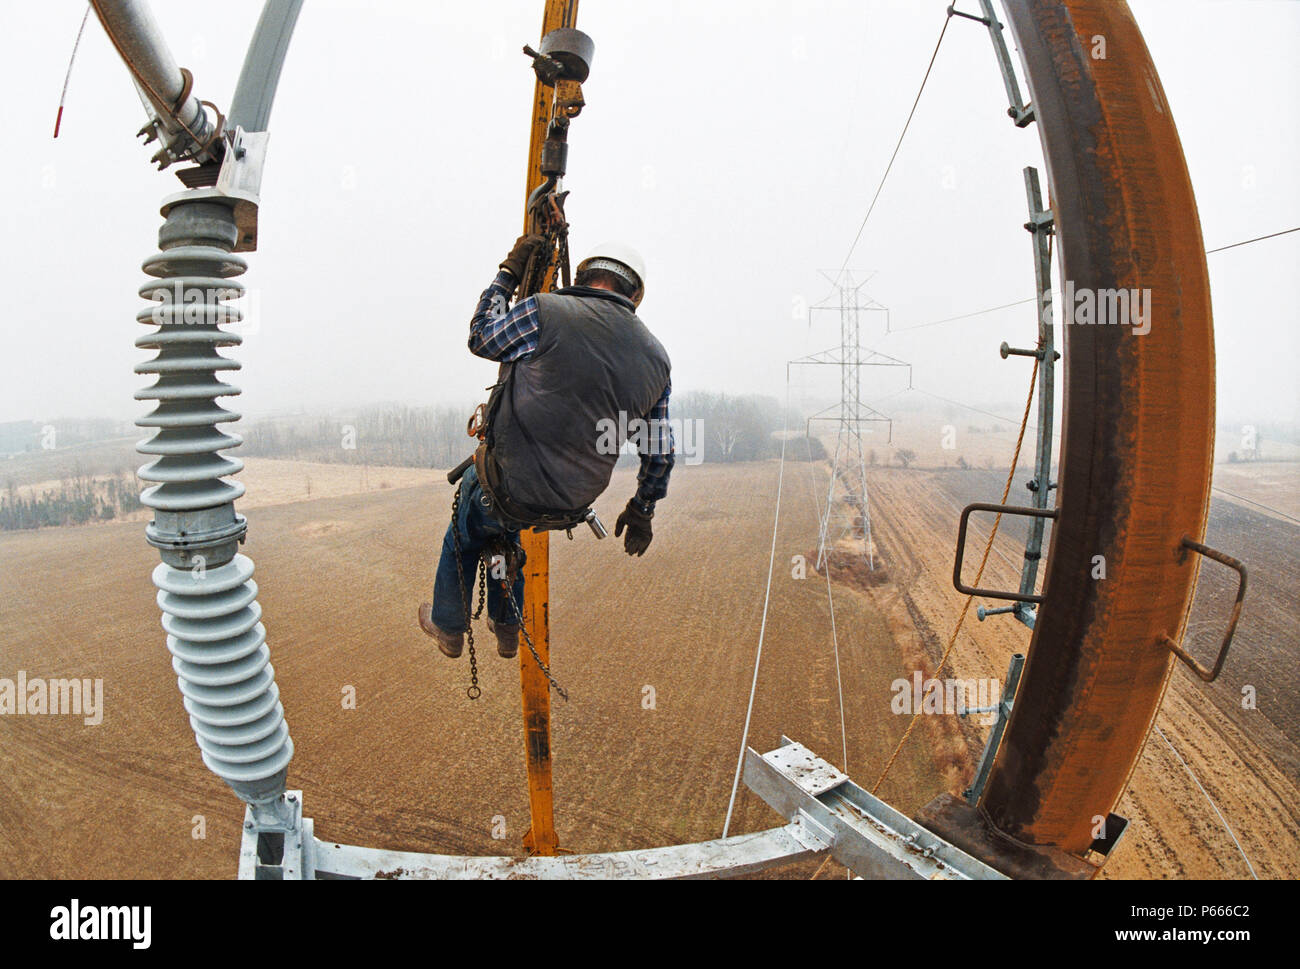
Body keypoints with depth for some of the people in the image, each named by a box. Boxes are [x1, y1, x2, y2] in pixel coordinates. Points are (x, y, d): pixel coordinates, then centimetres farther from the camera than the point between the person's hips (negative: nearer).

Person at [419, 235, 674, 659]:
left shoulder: (543, 312, -17)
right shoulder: (656, 357, -1)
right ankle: (506, 628, 50)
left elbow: (480, 337, 3)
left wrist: (508, 272, 13)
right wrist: (641, 513, 22)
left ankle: (448, 627, 50)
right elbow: (660, 452, 8)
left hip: (511, 487, -5)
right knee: (505, 524, 37)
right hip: (576, 504, 5)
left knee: (466, 529, 30)